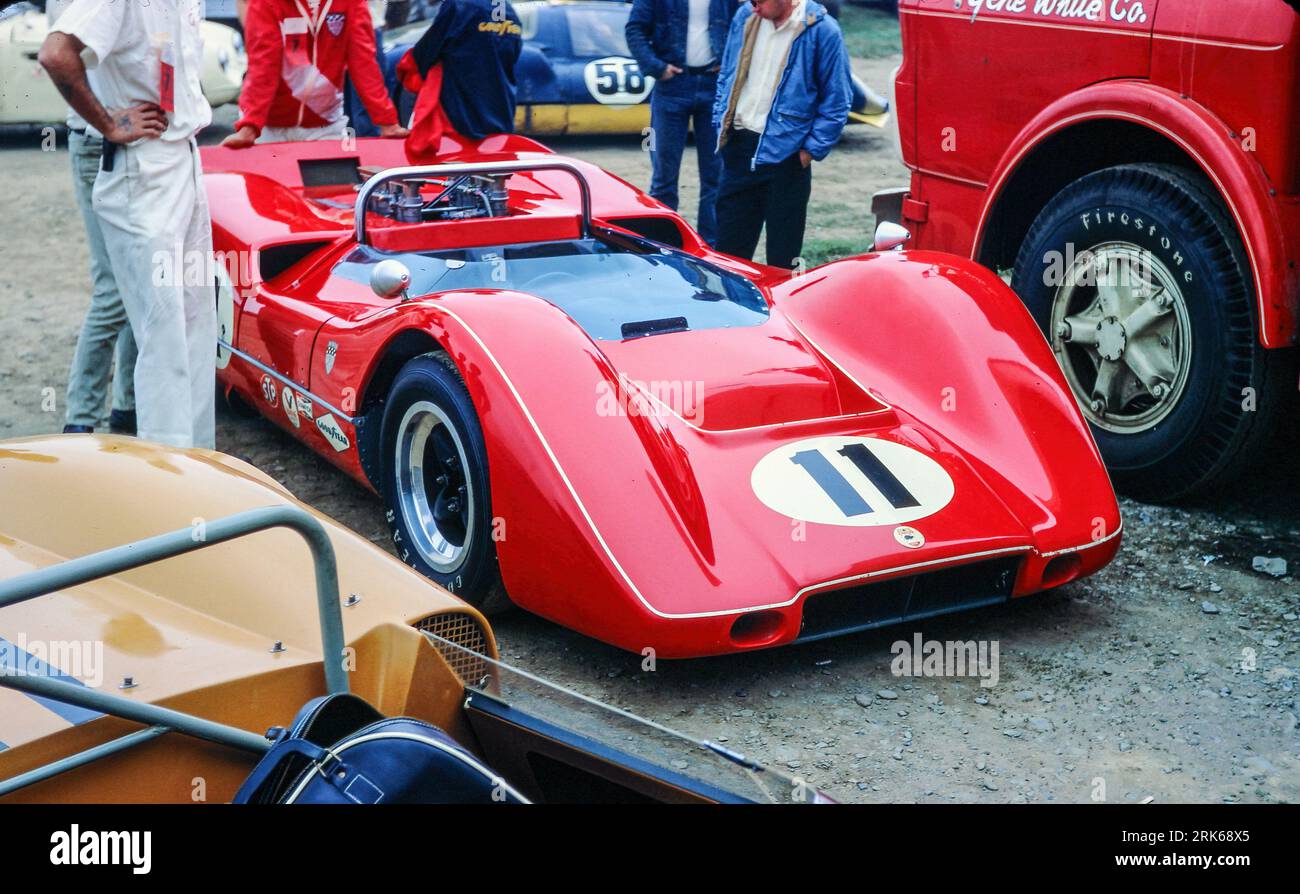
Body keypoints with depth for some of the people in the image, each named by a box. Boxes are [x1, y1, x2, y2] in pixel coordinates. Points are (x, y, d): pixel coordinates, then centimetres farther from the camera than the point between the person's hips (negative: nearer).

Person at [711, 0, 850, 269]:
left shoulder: (822, 31, -10)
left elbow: (837, 101, -7)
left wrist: (812, 149, -9)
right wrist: (722, 124, 10)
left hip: (785, 153, -5)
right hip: (738, 147, 5)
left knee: (782, 255, 5)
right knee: (729, 247, 12)